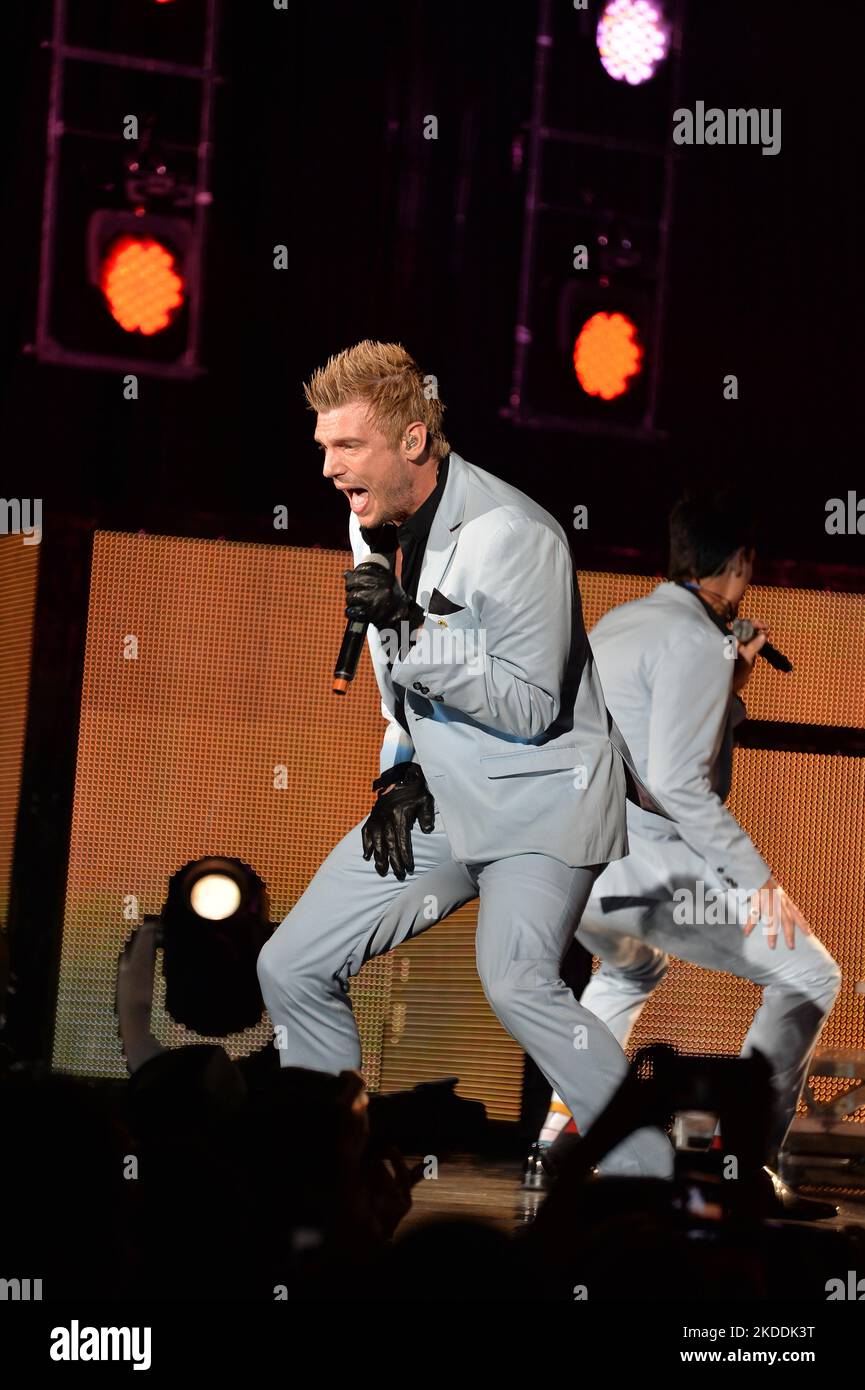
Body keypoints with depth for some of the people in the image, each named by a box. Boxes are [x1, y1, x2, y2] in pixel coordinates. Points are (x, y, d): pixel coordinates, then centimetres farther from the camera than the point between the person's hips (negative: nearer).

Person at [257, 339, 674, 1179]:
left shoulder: (510, 535, -20)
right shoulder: (372, 526, 7)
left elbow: (531, 709, -21)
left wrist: (412, 627, -27)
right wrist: (400, 773, 6)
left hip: (540, 791, -8)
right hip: (437, 798, 8)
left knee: (516, 984, -31)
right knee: (290, 970, 3)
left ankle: (654, 1187, -23)